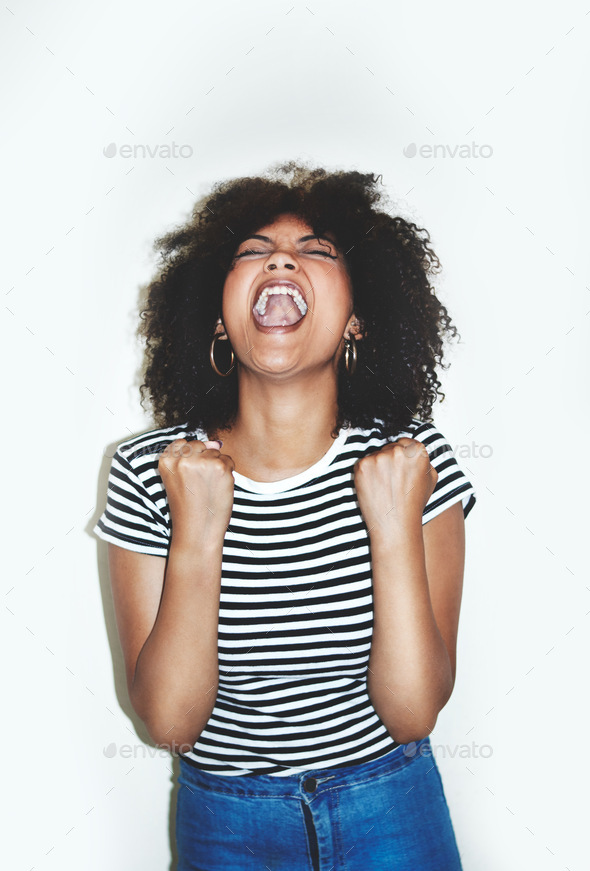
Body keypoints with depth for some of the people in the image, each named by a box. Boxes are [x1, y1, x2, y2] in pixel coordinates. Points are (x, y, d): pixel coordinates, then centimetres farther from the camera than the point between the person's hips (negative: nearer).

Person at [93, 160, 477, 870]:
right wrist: (197, 535, -26)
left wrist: (395, 529, -27)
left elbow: (412, 713, -17)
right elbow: (168, 722, -17)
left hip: (390, 811, 0)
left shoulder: (413, 460, -16)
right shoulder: (148, 473, -16)